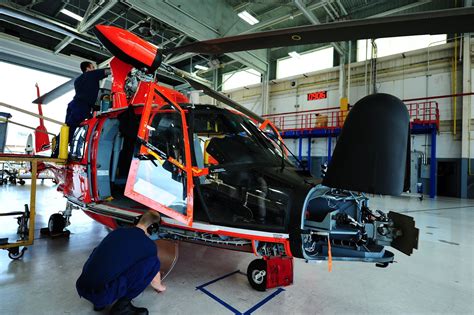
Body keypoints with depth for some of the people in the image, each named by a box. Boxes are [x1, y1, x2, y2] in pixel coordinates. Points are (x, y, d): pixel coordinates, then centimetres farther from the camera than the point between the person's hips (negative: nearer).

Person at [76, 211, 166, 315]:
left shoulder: (118, 231, 15)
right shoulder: (148, 244, -2)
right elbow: (154, 281, 16)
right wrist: (160, 286, 41)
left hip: (82, 288, 7)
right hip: (102, 293, -7)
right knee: (153, 261, -5)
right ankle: (122, 305, 5)